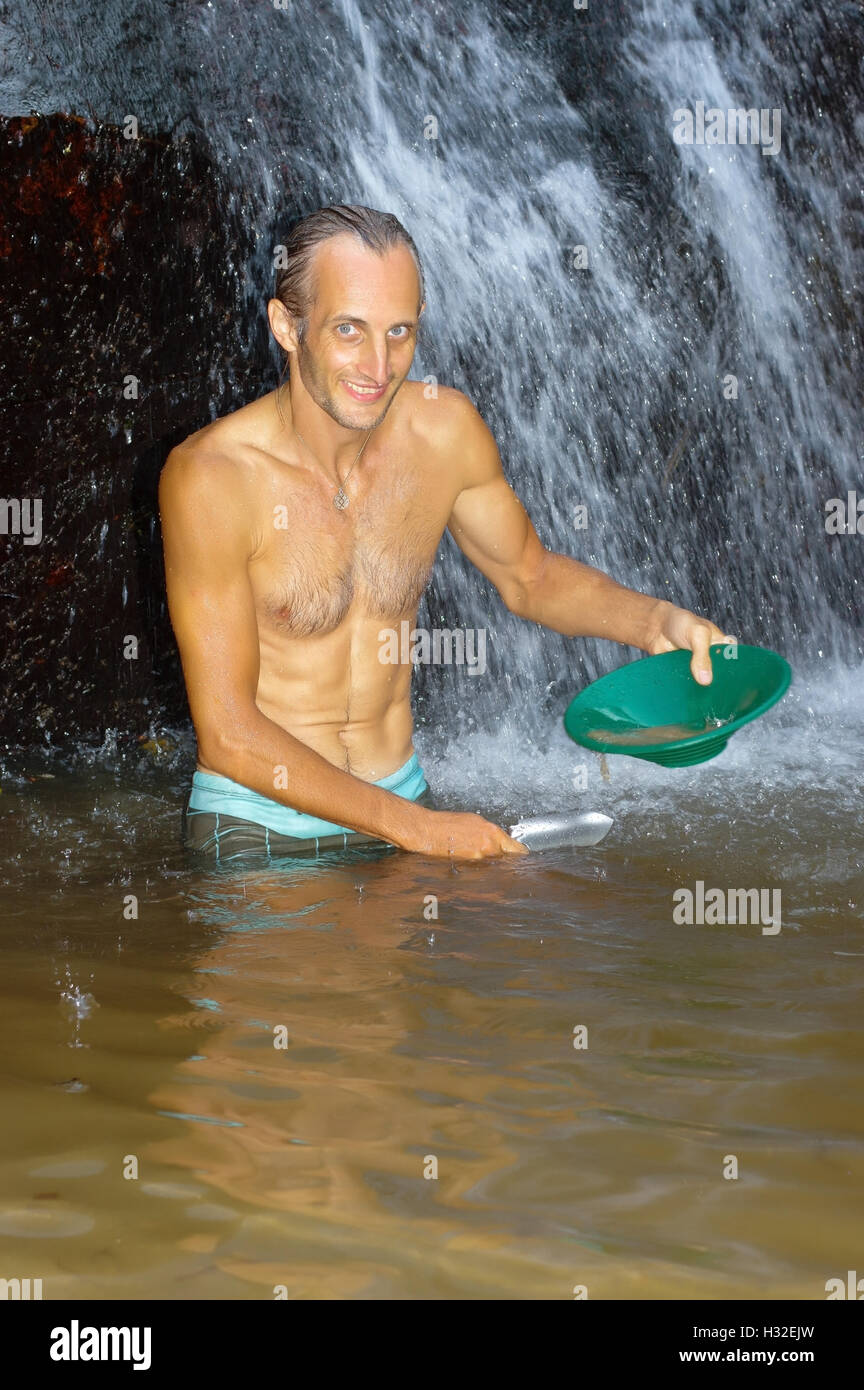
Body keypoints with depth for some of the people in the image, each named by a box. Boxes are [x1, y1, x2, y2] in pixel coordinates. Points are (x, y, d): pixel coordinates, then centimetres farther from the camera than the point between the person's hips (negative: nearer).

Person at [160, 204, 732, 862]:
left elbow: (529, 576, 15)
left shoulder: (445, 429, -5)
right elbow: (229, 734, -18)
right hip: (259, 829, -3)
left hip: (405, 801, 3)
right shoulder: (211, 476, -20)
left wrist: (655, 620, -4)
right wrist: (416, 827, -18)